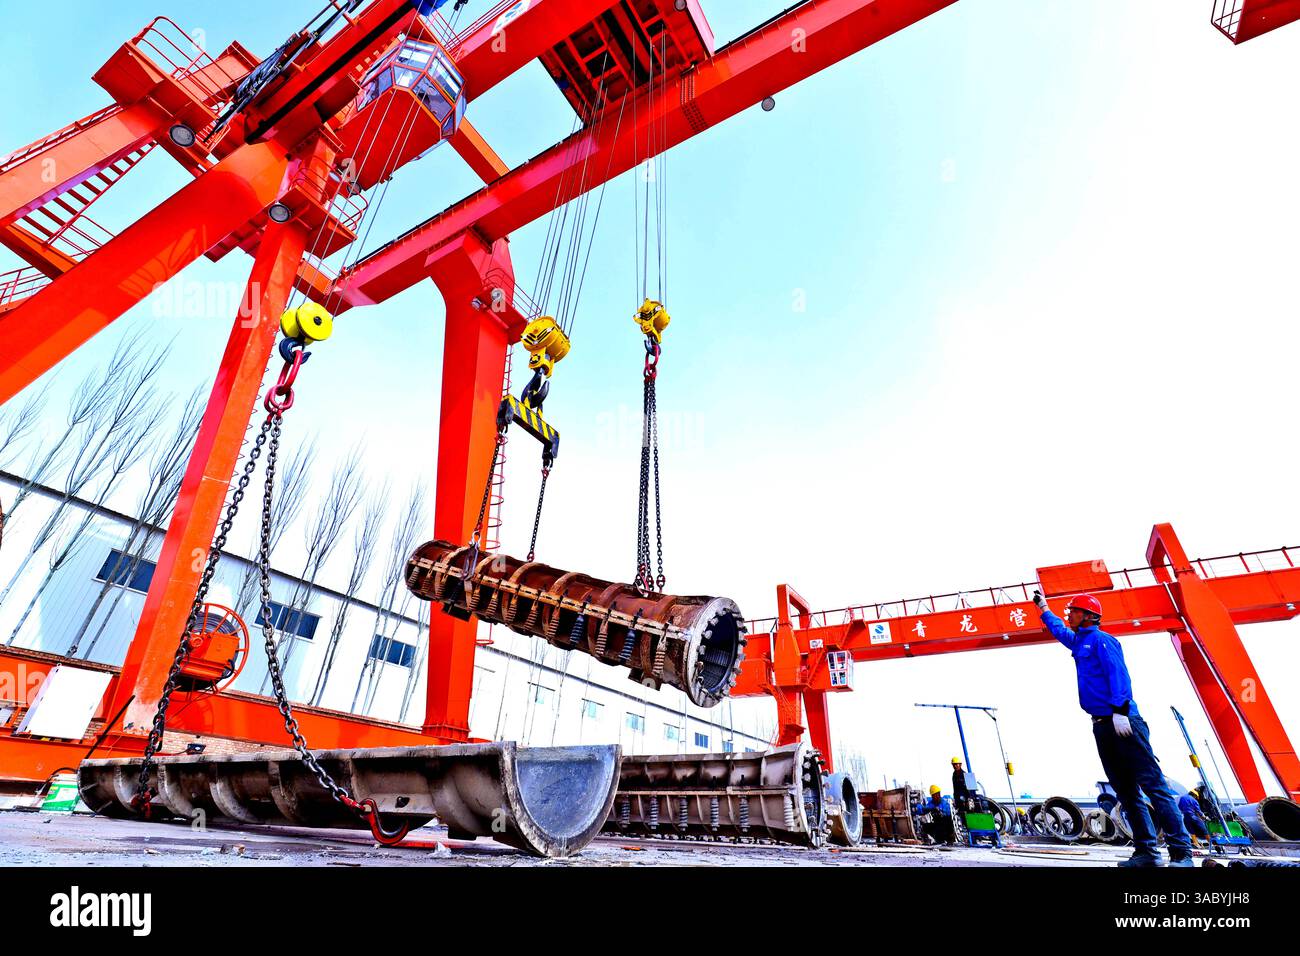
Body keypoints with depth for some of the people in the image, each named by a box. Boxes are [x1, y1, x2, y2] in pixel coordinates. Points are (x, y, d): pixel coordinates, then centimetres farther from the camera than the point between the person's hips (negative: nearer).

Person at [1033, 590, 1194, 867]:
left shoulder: (1101, 639, -5)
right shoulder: (1079, 643, 20)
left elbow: (1118, 674, -16)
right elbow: (1059, 630, 42)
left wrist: (1120, 710, -25)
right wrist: (1043, 609, 53)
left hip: (1122, 721, -9)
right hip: (1102, 726, 9)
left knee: (1153, 785, -7)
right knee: (1127, 792, 7)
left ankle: (1181, 852, -4)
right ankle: (1146, 851, 11)